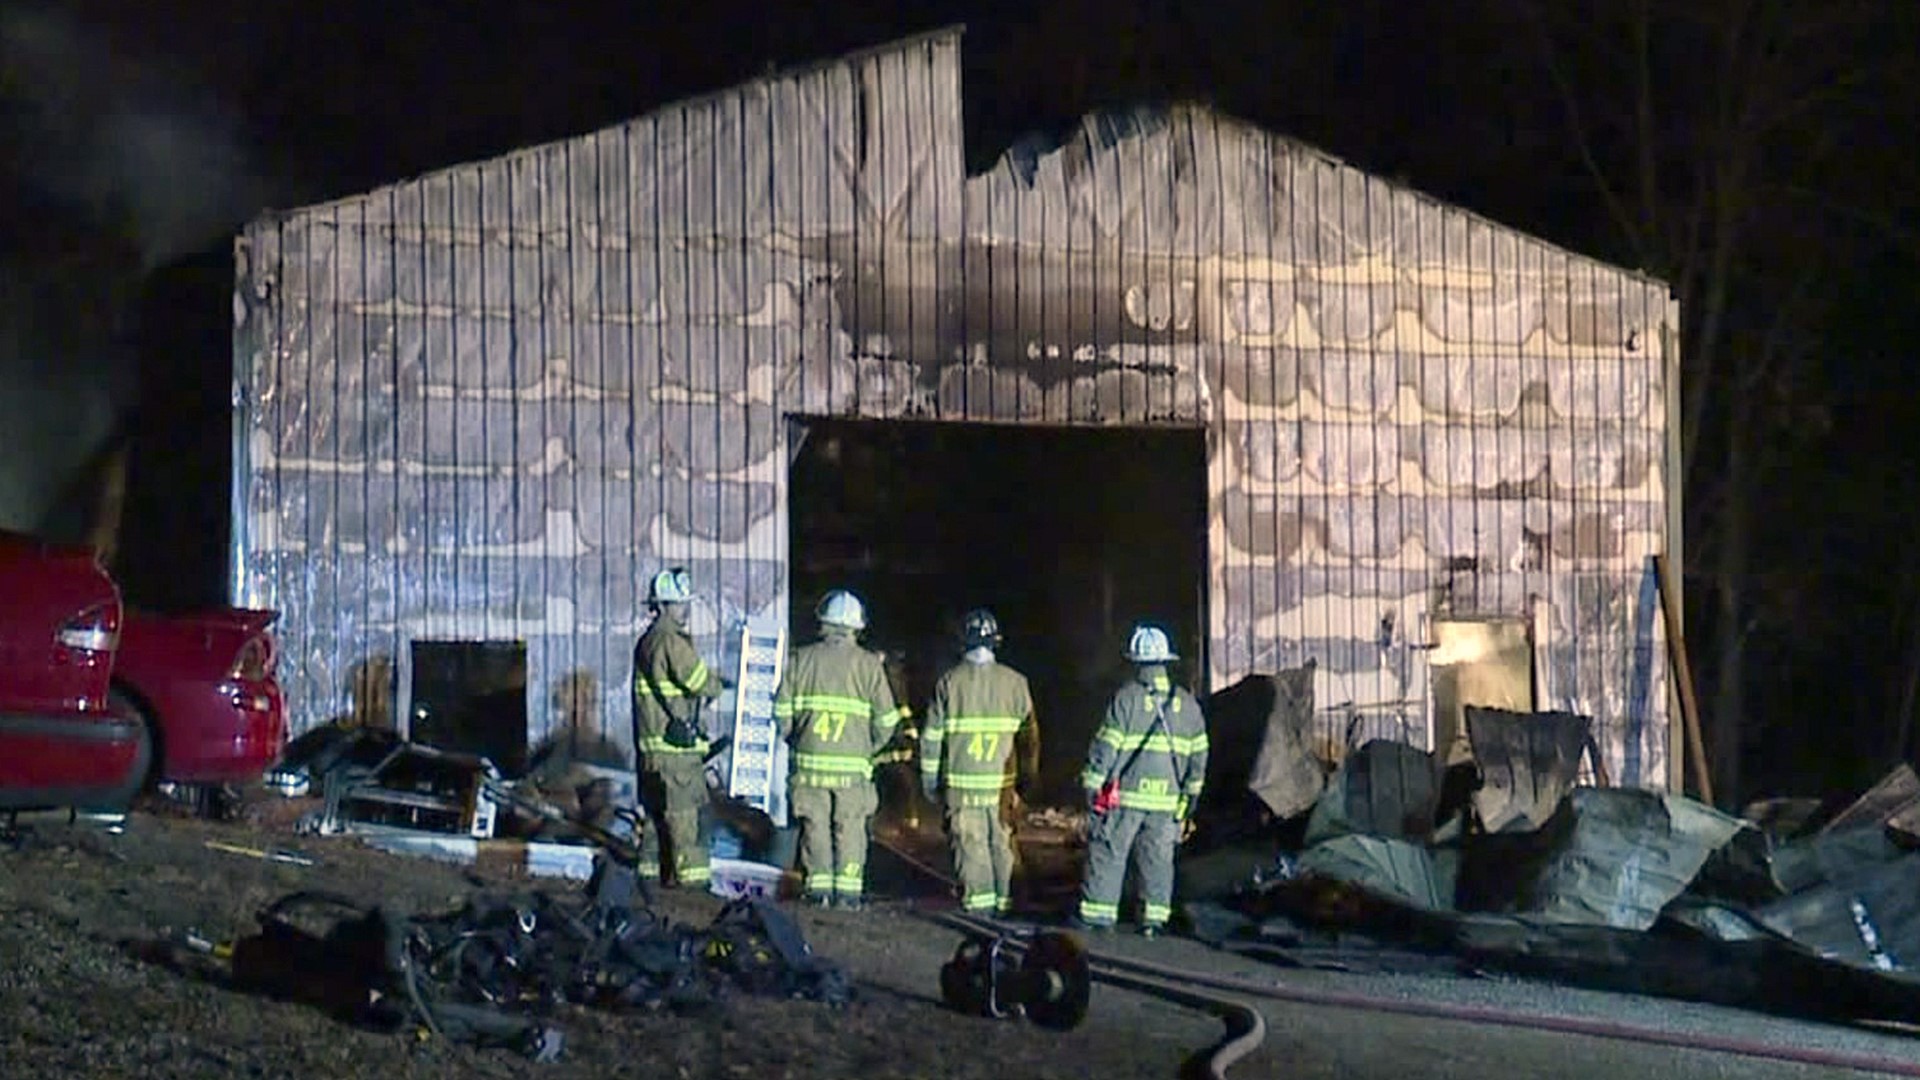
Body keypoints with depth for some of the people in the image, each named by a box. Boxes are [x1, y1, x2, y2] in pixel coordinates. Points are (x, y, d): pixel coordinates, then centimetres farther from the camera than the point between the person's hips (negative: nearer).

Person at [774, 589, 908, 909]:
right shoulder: (869, 664, 0)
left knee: (815, 826, 8)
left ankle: (819, 887, 7)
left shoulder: (801, 659, 3)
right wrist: (871, 748, 16)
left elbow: (782, 711, 3)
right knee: (850, 828, 5)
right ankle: (848, 890, 4)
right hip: (853, 764, -1)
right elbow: (885, 720, -1)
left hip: (810, 762, 1)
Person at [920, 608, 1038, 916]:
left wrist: (930, 780, 8)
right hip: (1003, 780, 1)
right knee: (1003, 841, 11)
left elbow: (931, 736, 0)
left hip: (961, 781, -1)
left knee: (970, 842, 3)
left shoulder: (949, 682, -2)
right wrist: (1029, 776, 15)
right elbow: (1029, 735, 5)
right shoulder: (1014, 682, 0)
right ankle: (1004, 900, 15)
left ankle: (978, 900, 1)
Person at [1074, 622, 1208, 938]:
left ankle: (1097, 914, 4)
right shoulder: (1187, 704, 7)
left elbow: (1105, 746, -9)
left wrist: (1092, 785, -2)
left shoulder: (1125, 698, -9)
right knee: (1158, 858, 10)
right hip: (1167, 798, 4)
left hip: (1125, 794, -4)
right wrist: (1190, 794, 19)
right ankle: (1155, 918, 9)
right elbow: (1198, 755, 11)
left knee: (1107, 853, 3)